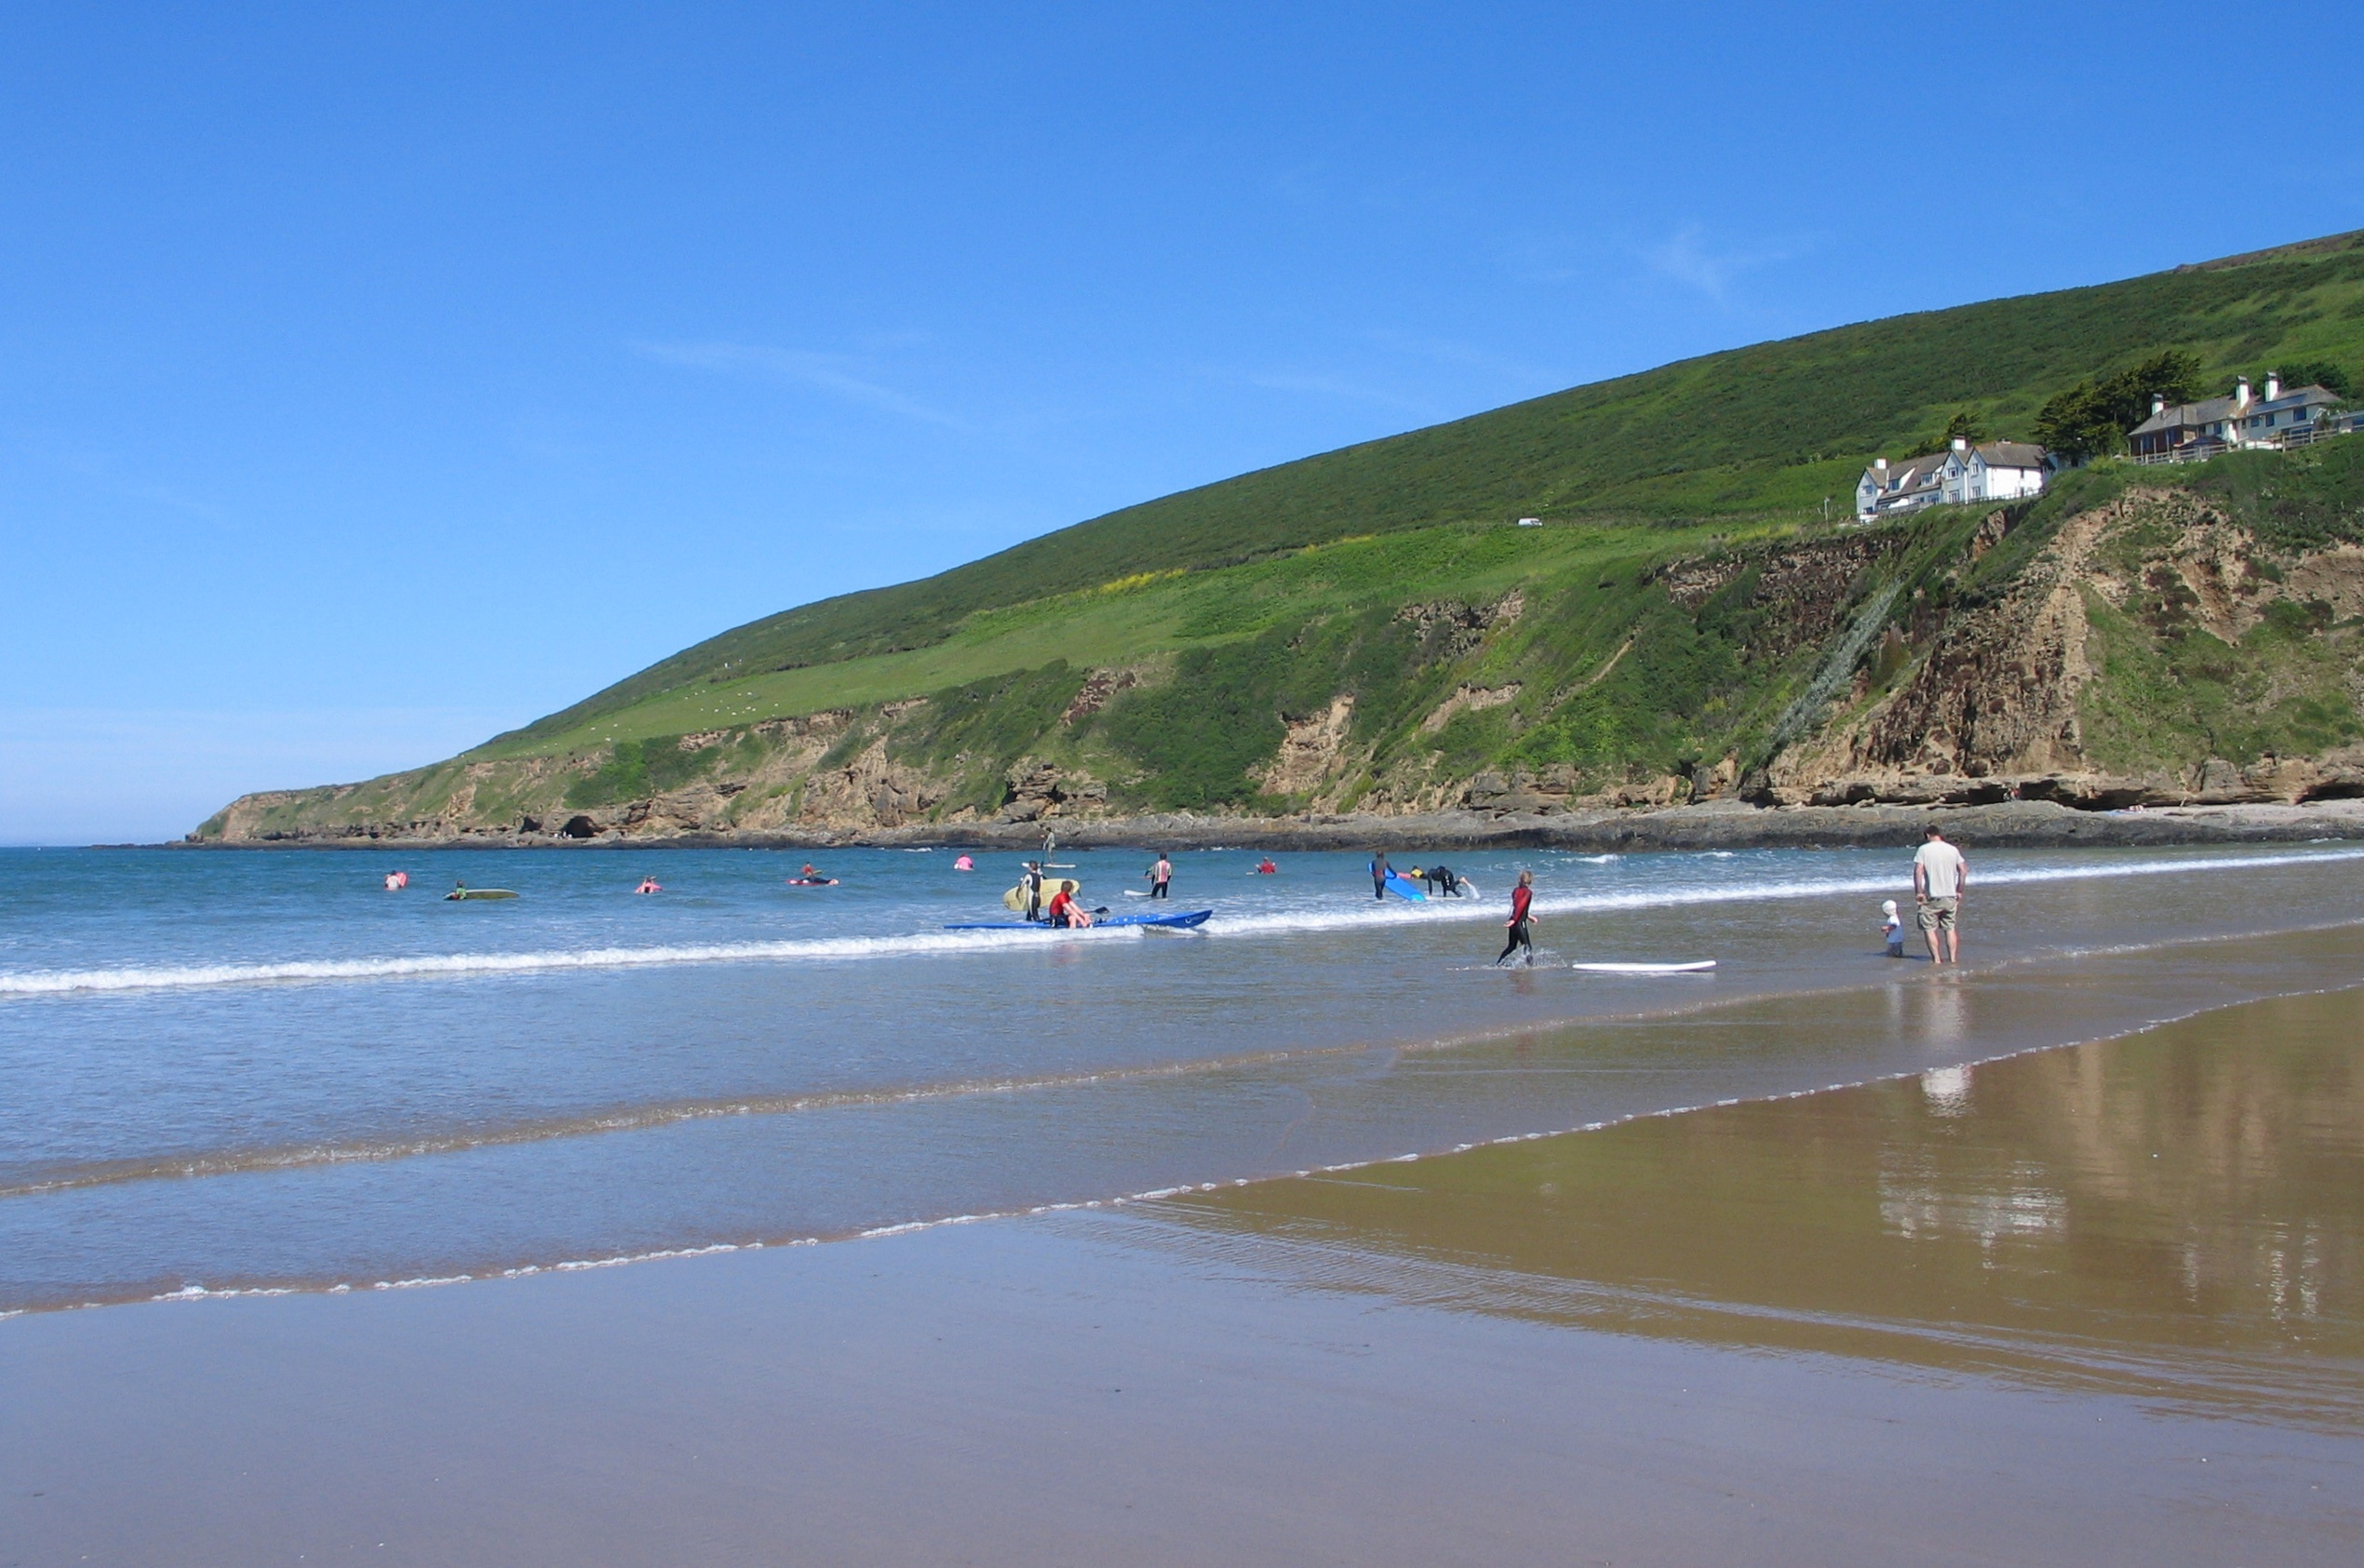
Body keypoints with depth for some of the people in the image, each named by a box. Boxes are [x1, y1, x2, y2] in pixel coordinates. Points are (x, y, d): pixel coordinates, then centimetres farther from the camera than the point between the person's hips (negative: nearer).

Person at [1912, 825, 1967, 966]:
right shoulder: (1953, 850, 6)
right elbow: (1963, 871, 4)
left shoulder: (1923, 849, -5)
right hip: (1951, 896, 4)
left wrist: (1918, 892, -8)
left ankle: (1936, 959, 0)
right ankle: (1953, 959, 11)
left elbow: (1918, 871, -13)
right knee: (1950, 928, 13)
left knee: (1930, 929, 4)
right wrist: (1959, 891, 11)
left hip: (1931, 896, -4)